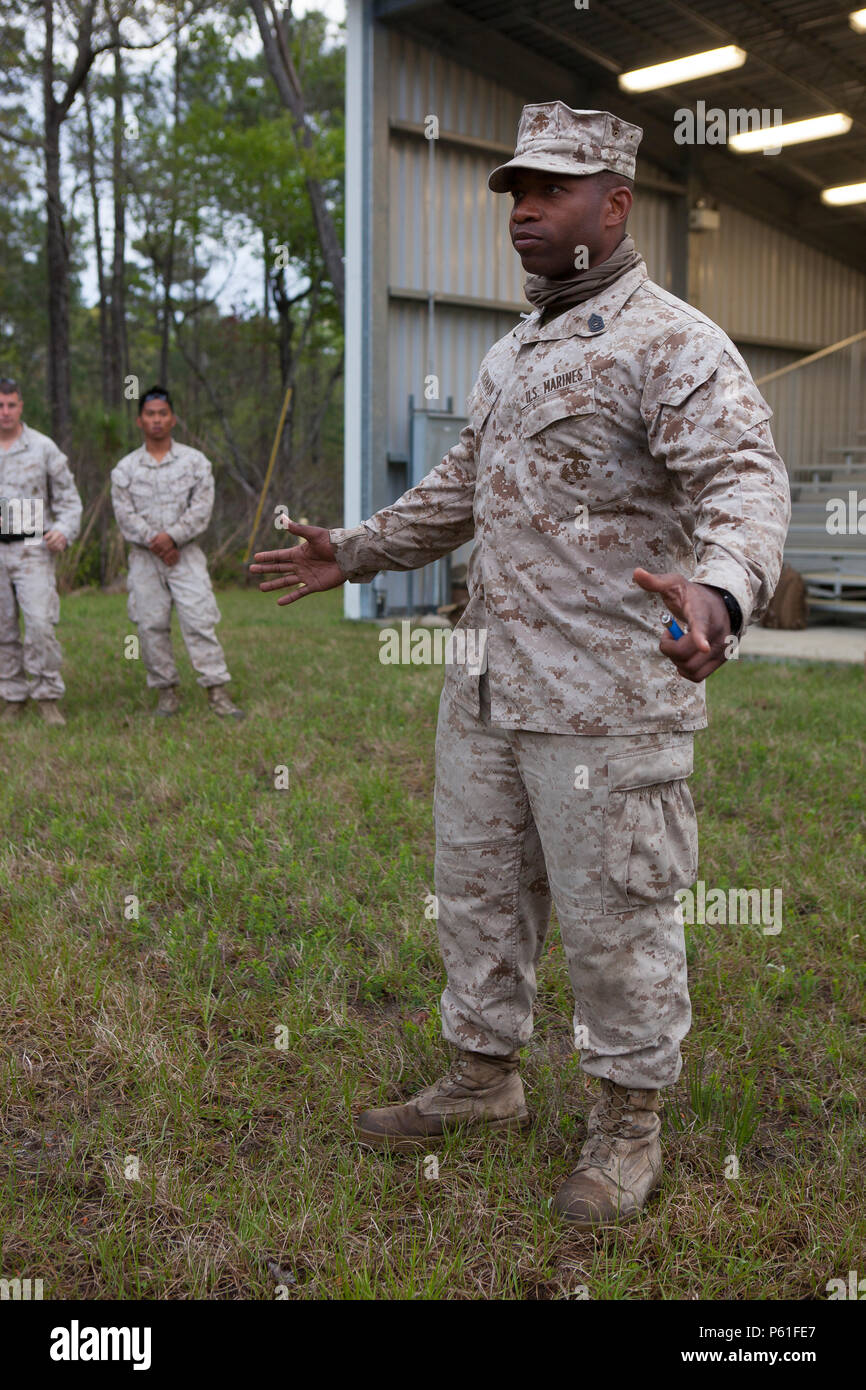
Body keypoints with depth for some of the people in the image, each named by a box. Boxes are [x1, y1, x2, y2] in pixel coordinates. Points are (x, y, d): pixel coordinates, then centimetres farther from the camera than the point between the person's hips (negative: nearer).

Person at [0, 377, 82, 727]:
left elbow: (68, 497, 8)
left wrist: (64, 530, -8)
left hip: (32, 548, -2)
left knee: (40, 623, -13)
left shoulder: (43, 447, 3)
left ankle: (48, 697, -3)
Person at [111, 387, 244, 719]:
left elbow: (201, 508, -3)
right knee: (151, 626, 1)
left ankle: (217, 692, -8)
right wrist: (154, 542, -14)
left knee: (200, 621, -9)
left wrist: (172, 536, -16)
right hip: (144, 558, 1)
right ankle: (166, 692, 12)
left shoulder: (195, 461, 6)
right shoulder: (125, 469, 7)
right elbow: (125, 516, -1)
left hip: (186, 555, -1)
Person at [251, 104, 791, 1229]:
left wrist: (719, 591, -45)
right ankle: (485, 1077, 35)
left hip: (608, 698, -8)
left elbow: (747, 479, -24)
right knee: (477, 888, 16)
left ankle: (631, 1125, 22)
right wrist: (357, 550, 27)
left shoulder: (673, 344, -10)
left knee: (614, 915, 3)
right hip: (488, 685, 9)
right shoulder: (512, 353, 18)